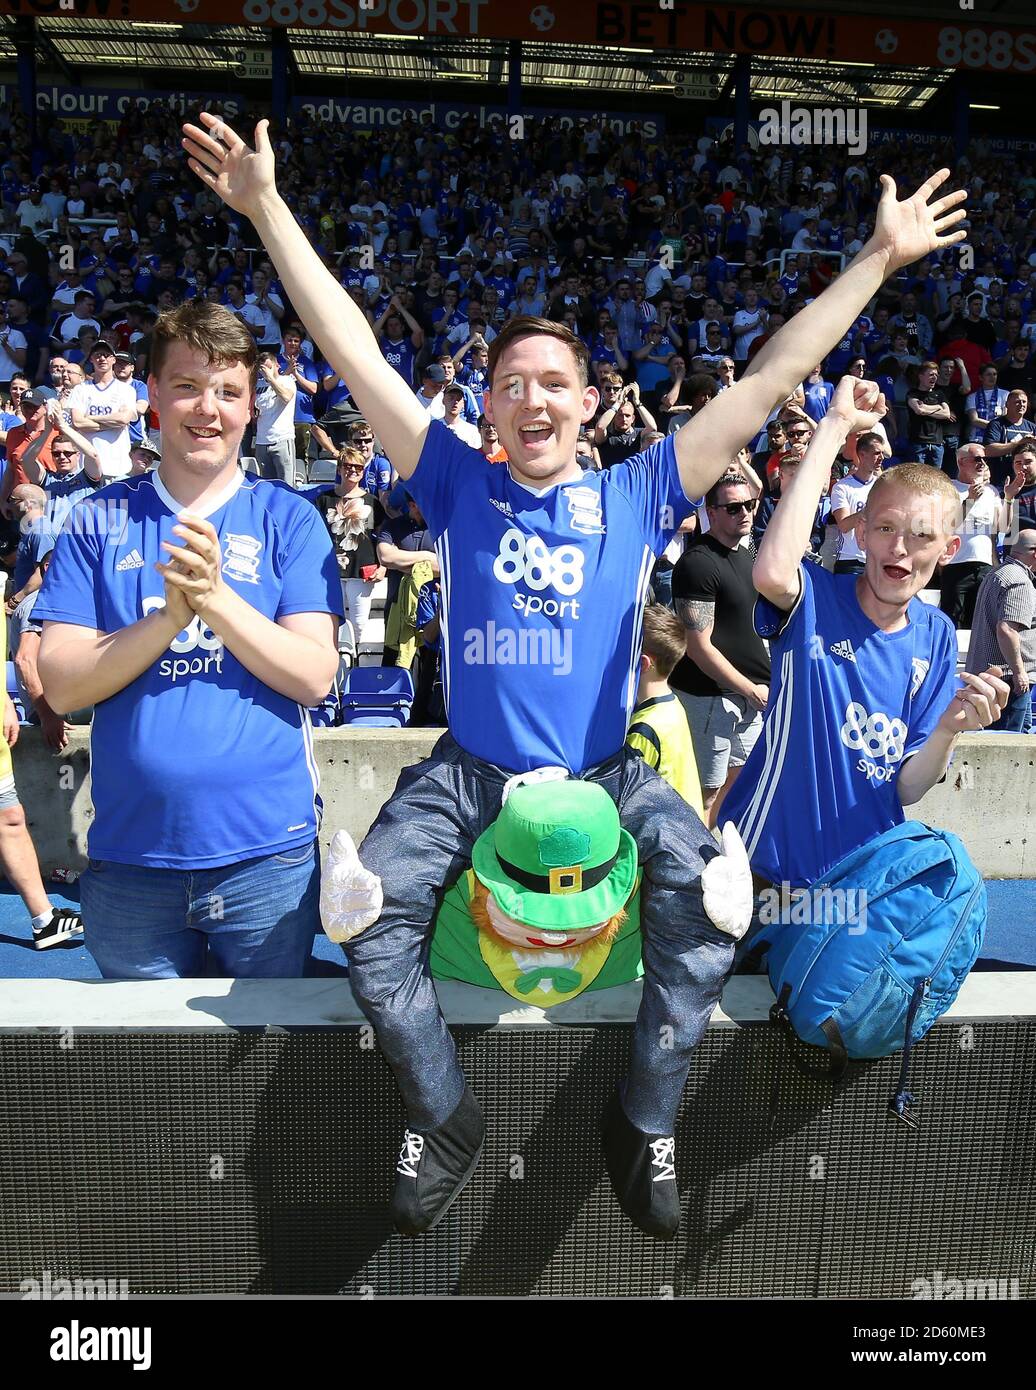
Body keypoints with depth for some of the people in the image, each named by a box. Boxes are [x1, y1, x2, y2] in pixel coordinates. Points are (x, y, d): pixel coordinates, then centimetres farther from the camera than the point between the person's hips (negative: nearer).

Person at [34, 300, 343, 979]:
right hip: (128, 855, 2)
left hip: (266, 851, -1)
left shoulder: (288, 517, 0)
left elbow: (315, 676, -9)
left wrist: (216, 598, -21)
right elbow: (61, 686, -4)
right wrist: (171, 615, -18)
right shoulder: (99, 521, 4)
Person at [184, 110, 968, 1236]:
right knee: (369, 918, -20)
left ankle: (644, 1124, -2)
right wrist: (267, 208, 0)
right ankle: (444, 1119, 4)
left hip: (608, 772, 0)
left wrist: (877, 258, 3)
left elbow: (766, 382, 3)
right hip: (466, 772, 1)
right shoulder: (460, 487, 3)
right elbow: (357, 357, 1)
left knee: (712, 900, -24)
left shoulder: (637, 495, 4)